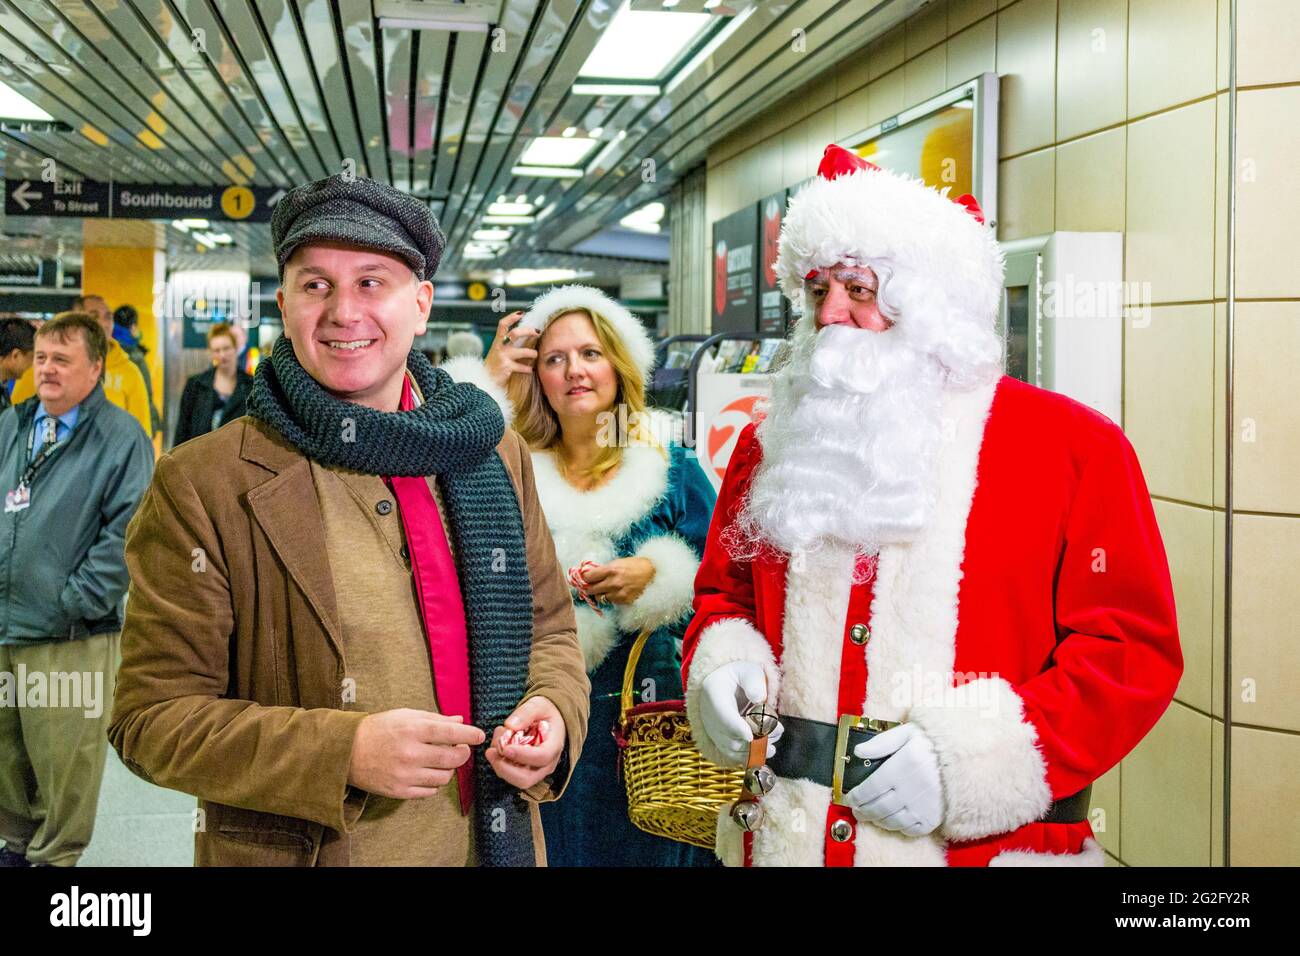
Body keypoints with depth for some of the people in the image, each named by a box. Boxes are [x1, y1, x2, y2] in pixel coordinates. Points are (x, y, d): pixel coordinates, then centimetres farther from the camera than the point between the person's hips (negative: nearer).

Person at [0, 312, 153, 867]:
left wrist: (77, 602, -14)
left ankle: (55, 856, 17)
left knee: (64, 760, 0)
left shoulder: (121, 438, -6)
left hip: (69, 639, -6)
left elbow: (127, 531, -12)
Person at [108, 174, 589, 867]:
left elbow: (546, 628, 11)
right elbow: (152, 718, -13)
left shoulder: (498, 456, 1)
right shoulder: (202, 485, -12)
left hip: (493, 841, 4)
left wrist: (552, 712, -11)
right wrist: (345, 752, -26)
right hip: (295, 850, -4)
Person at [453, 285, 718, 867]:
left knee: (644, 847, 8)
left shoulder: (673, 471, 1)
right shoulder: (517, 473, 5)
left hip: (644, 713, -1)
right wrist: (487, 382, -10)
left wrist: (656, 576, -17)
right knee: (552, 849, 10)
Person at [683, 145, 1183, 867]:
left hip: (981, 841, -4)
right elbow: (724, 596, 18)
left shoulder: (1073, 446, -6)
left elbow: (1133, 646, -10)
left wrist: (970, 763, -19)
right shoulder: (776, 444, 8)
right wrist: (723, 670, -5)